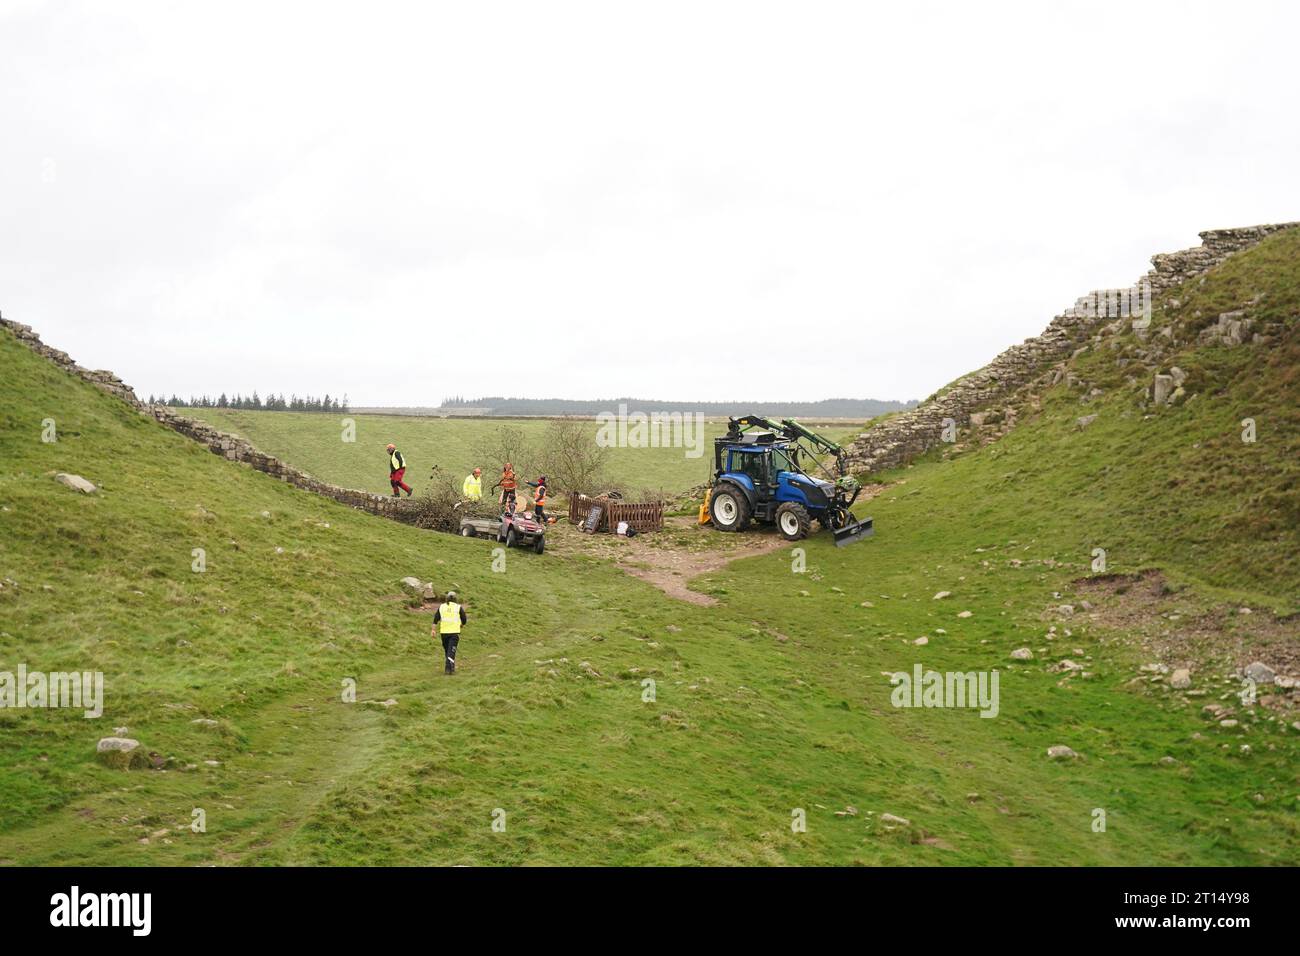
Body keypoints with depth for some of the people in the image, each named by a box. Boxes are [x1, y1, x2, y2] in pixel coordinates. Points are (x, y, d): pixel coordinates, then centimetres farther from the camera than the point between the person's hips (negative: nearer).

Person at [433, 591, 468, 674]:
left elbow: (436, 619, -3)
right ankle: (448, 668, -20)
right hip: (454, 632, -3)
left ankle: (452, 667, 27)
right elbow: (464, 619, 1)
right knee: (451, 651, -6)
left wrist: (433, 630, -7)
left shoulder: (441, 607, 7)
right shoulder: (458, 607, 0)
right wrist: (462, 625, 23)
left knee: (447, 650, 18)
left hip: (444, 632, 3)